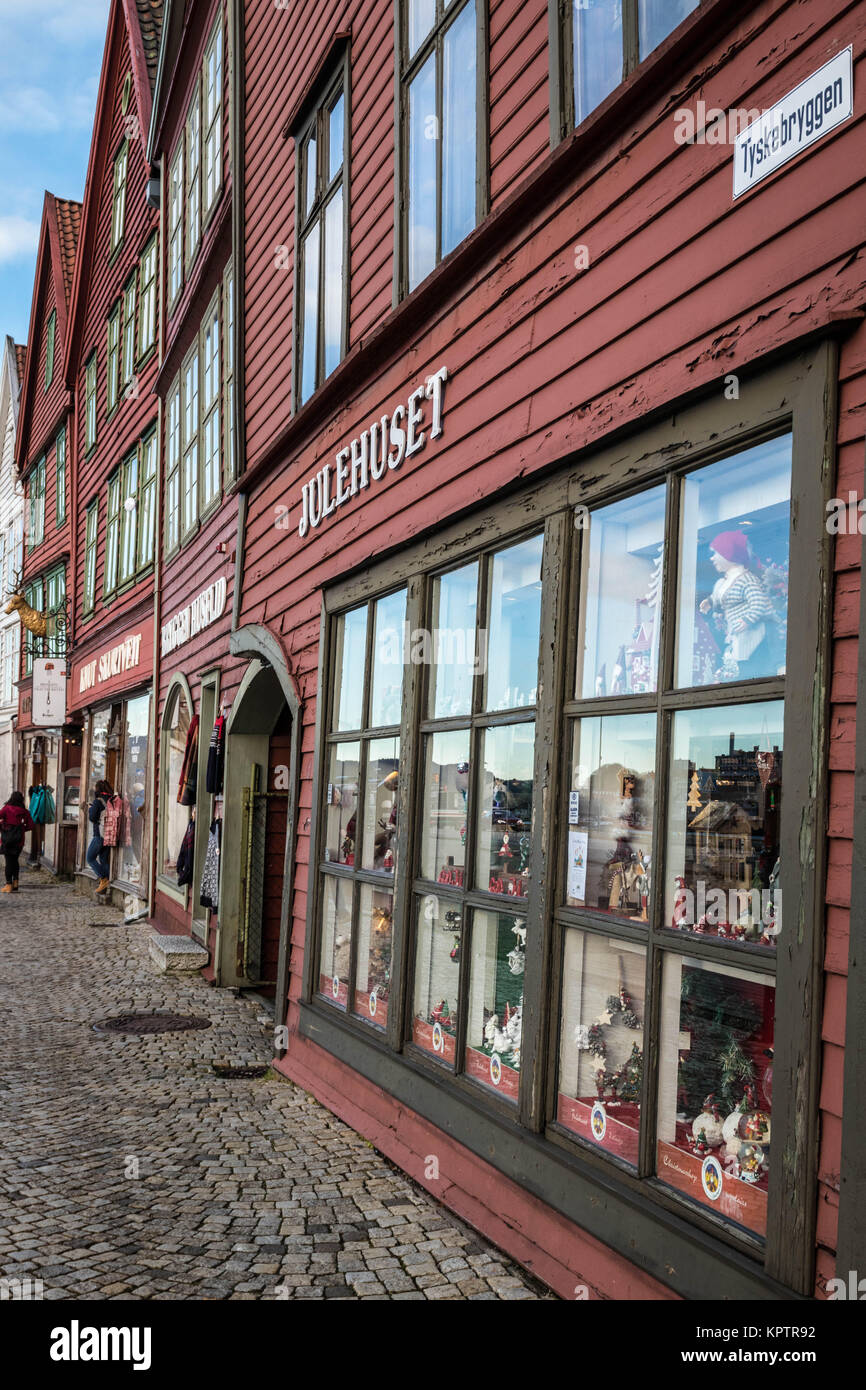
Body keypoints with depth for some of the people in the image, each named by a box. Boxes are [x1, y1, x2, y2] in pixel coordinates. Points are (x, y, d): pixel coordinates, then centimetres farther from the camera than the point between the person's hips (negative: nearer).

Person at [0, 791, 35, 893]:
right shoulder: (24, 812, 0)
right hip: (19, 840, 3)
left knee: (9, 861, 3)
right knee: (14, 860, 18)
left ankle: (9, 884, 1)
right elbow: (30, 826, -1)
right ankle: (15, 882, 16)